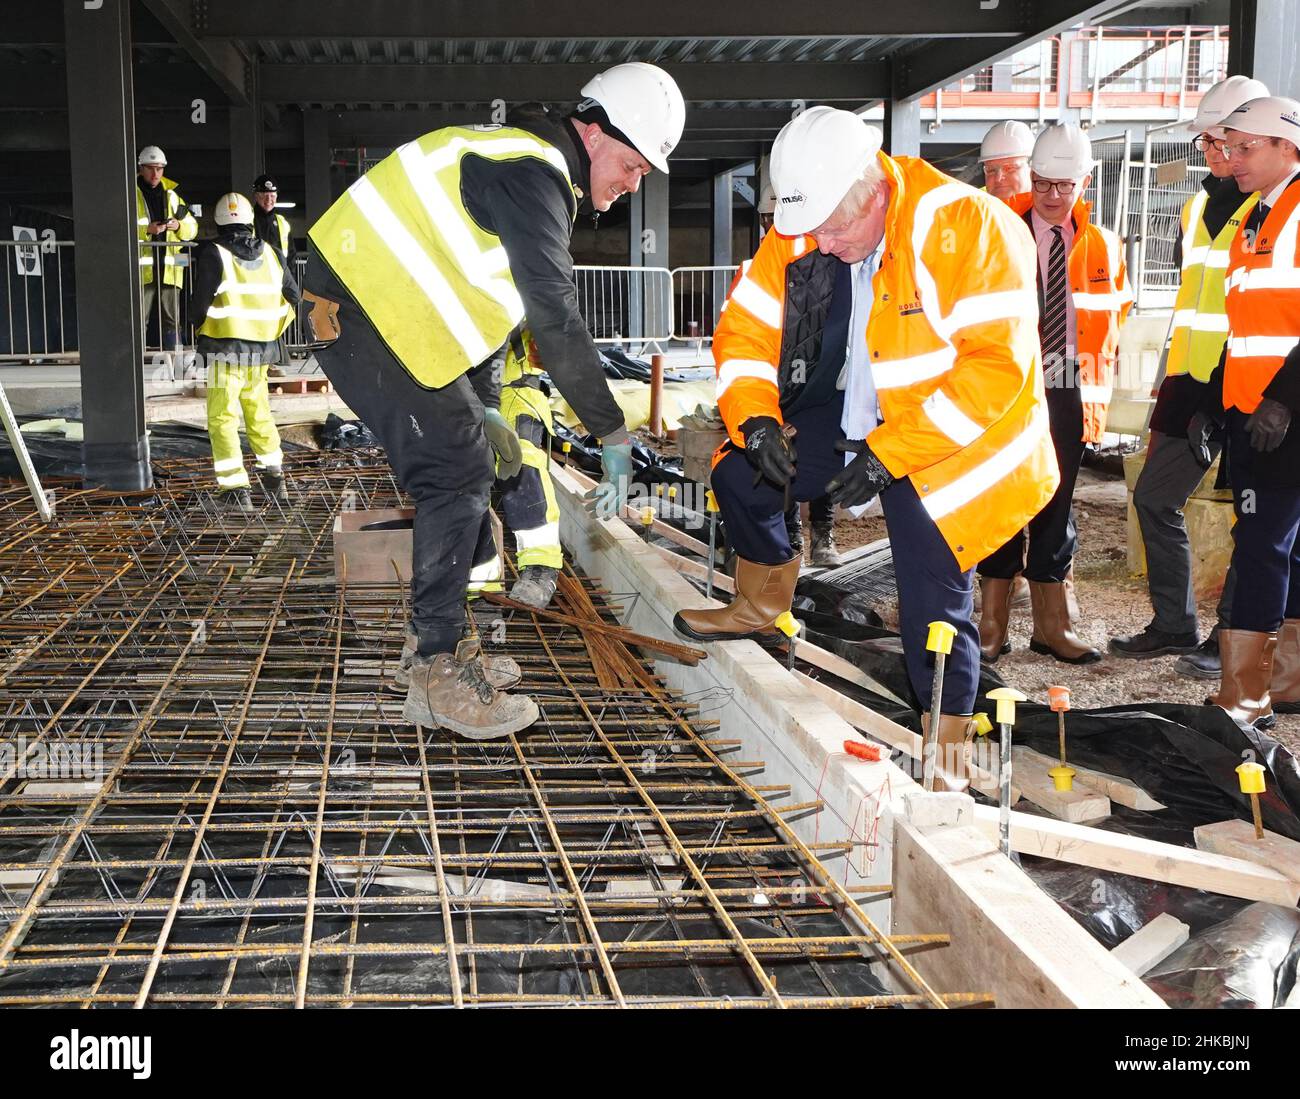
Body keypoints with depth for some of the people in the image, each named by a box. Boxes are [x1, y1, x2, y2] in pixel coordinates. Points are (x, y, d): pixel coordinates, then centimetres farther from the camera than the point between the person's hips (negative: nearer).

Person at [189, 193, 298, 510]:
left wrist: (201, 333, 9)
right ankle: (274, 477, 28)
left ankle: (235, 489, -5)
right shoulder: (270, 254, 7)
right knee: (259, 412, 20)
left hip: (226, 349, -5)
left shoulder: (212, 254, -9)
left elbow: (202, 303, -10)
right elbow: (293, 297, 13)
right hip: (262, 349, 5)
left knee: (222, 418, 0)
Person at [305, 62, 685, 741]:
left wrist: (486, 407, 19)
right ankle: (439, 679, -7)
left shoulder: (532, 174, 16)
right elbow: (556, 318, -26)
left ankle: (448, 647, 22)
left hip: (373, 314, 11)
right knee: (457, 477, -11)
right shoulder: (533, 173, -18)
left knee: (463, 474, 12)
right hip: (366, 316, -11)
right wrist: (612, 434, -23)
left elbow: (491, 296, 23)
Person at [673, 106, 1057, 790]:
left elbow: (997, 365, -28)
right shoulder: (797, 234, -7)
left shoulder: (969, 227, -25)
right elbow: (745, 331, 0)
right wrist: (755, 417, -20)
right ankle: (761, 607, 24)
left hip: (946, 435, -6)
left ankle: (948, 750, 6)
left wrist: (890, 453, -31)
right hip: (851, 418, 6)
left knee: (932, 600, -12)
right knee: (738, 472, -2)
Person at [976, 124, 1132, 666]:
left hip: (1070, 392, 3)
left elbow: (1112, 322, 14)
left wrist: (1097, 395, 7)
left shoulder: (1101, 244, 9)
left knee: (1057, 505, 7)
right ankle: (992, 625, 6)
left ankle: (1052, 625, 15)